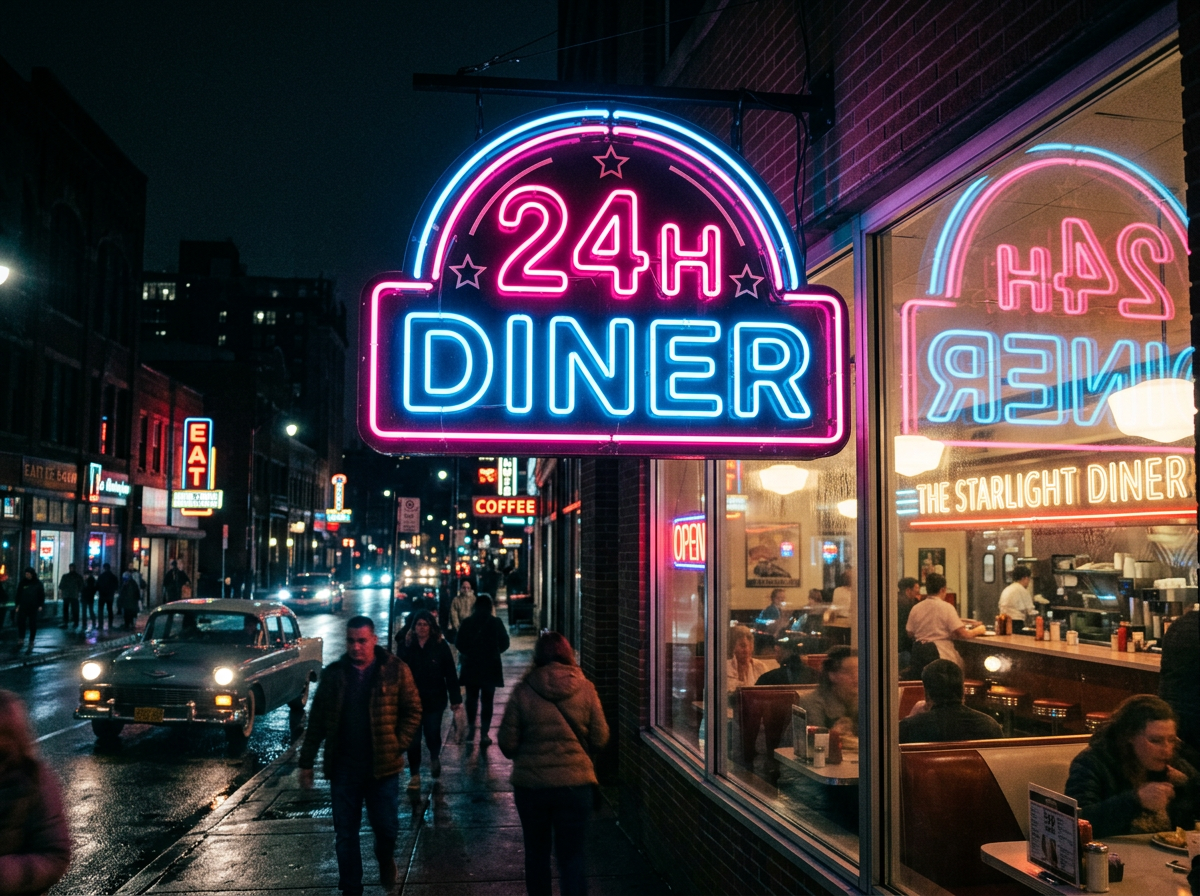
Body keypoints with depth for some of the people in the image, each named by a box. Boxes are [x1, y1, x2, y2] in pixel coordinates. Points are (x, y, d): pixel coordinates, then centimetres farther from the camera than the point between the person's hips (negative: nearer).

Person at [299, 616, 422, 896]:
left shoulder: (395, 671, -6)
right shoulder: (332, 674, 1)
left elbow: (412, 711, -2)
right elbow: (317, 720, 5)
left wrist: (398, 747, -11)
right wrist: (306, 762, 4)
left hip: (382, 766, -1)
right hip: (343, 767, 2)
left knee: (386, 826, 9)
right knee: (345, 833, 8)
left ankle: (386, 859, 42)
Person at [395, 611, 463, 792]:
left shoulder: (440, 646, -5)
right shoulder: (405, 646, -2)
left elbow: (450, 675, -5)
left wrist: (456, 699, -7)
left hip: (435, 700, -1)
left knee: (432, 736, 3)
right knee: (413, 739, 4)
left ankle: (434, 757, 37)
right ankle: (414, 775, 18)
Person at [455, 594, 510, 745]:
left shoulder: (467, 622, -5)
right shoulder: (496, 623, -8)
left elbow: (460, 644, -2)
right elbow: (504, 643, -3)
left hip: (471, 666, 1)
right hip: (491, 667, -1)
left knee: (471, 698, 18)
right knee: (487, 700, 6)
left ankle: (471, 728, 15)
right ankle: (484, 734, 5)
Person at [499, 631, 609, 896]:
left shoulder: (523, 690, -9)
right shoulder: (585, 689, -7)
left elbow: (507, 744, -6)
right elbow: (600, 739, -2)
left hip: (530, 783, 0)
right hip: (575, 782, 0)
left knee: (536, 854, 18)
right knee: (572, 855, 8)